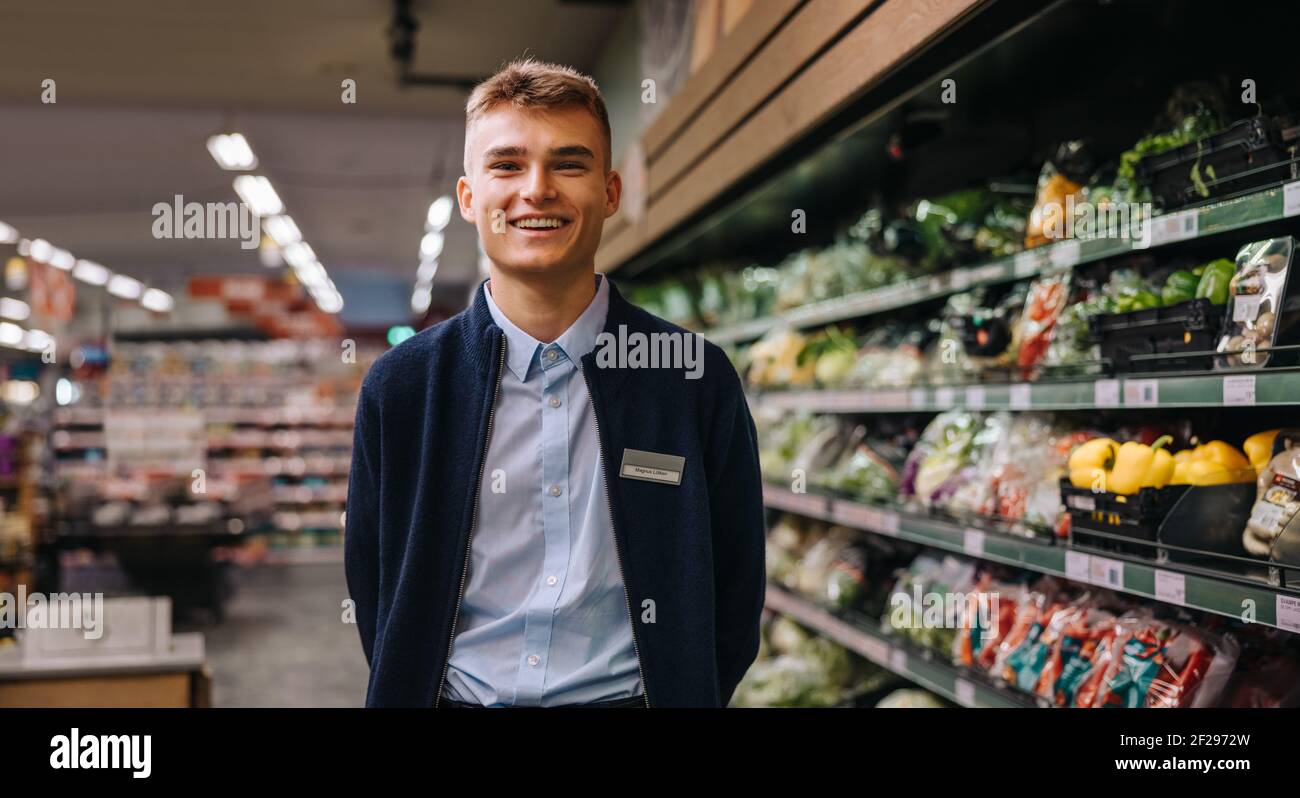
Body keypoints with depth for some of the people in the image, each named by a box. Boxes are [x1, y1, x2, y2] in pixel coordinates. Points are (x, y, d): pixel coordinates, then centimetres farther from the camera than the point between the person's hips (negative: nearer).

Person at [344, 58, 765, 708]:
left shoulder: (698, 381, -1)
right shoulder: (399, 386, 1)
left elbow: (733, 598, 5)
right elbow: (374, 593, 8)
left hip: (631, 694, 0)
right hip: (457, 697, 1)